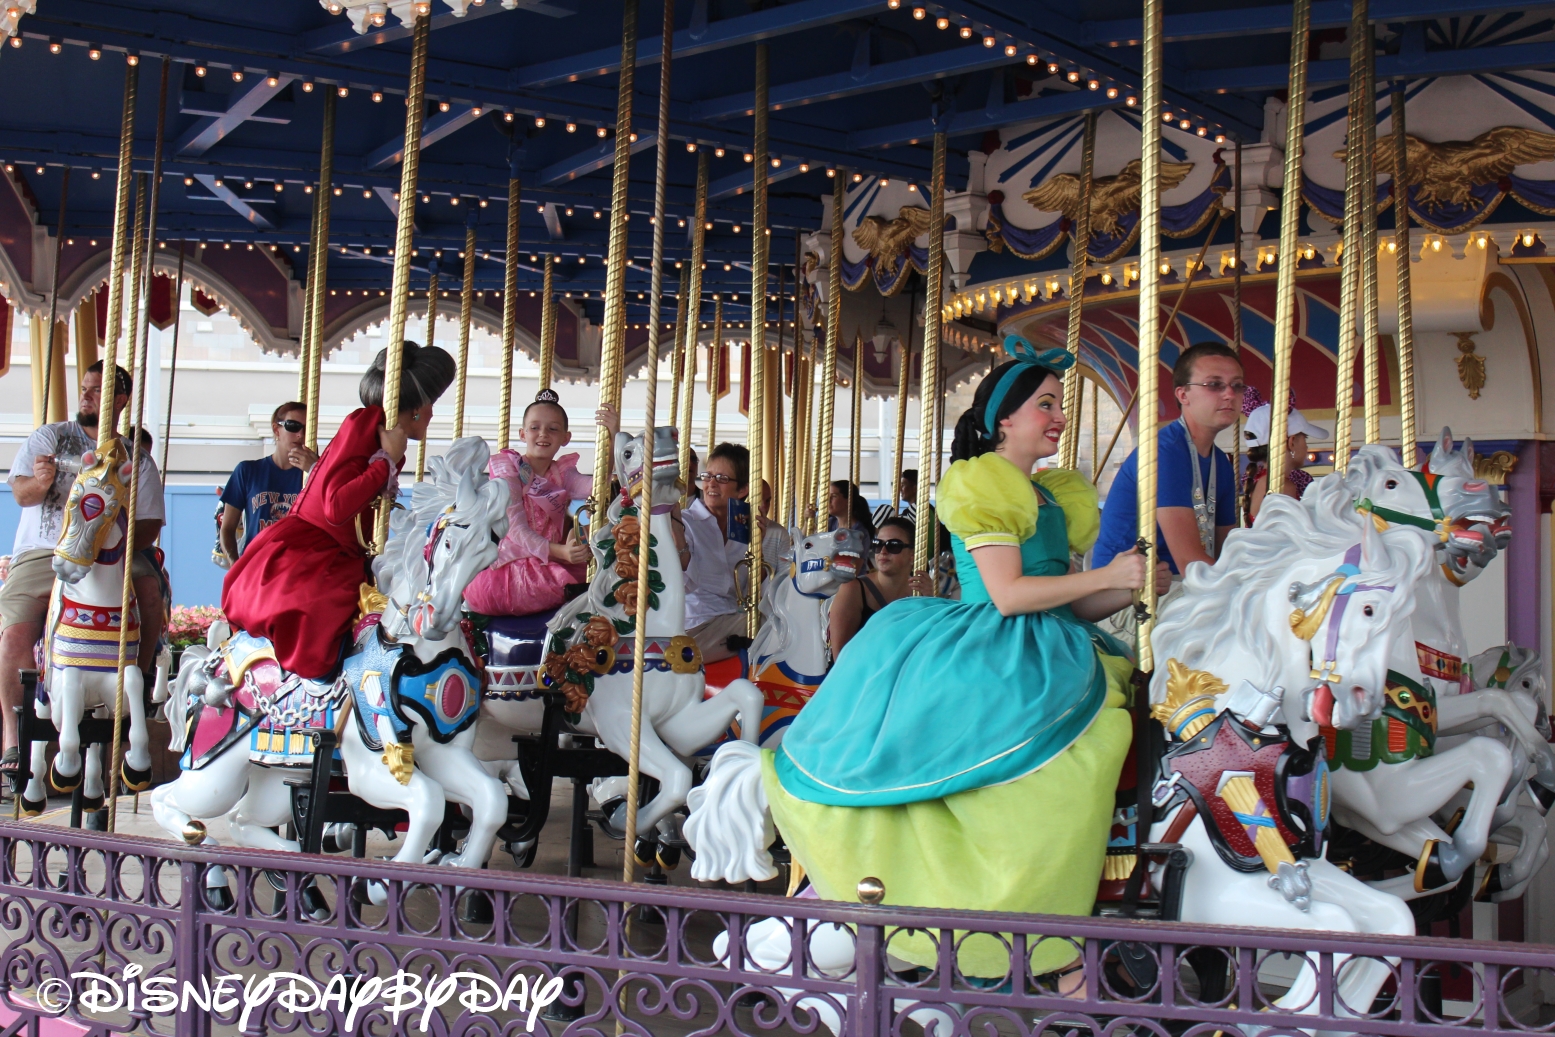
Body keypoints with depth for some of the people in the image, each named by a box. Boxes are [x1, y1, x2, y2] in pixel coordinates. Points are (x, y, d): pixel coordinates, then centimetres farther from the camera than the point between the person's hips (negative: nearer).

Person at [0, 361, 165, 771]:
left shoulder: (137, 459, 12)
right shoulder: (50, 438, 12)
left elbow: (148, 527, 5)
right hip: (41, 555, 0)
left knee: (149, 586, -31)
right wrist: (39, 483, -24)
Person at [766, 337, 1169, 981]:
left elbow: (1065, 604, 15)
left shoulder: (1051, 494, 20)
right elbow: (1008, 595, -15)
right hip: (990, 653, -9)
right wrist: (1108, 575, -13)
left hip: (1042, 651, 9)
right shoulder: (981, 481, -6)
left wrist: (1132, 590, 0)